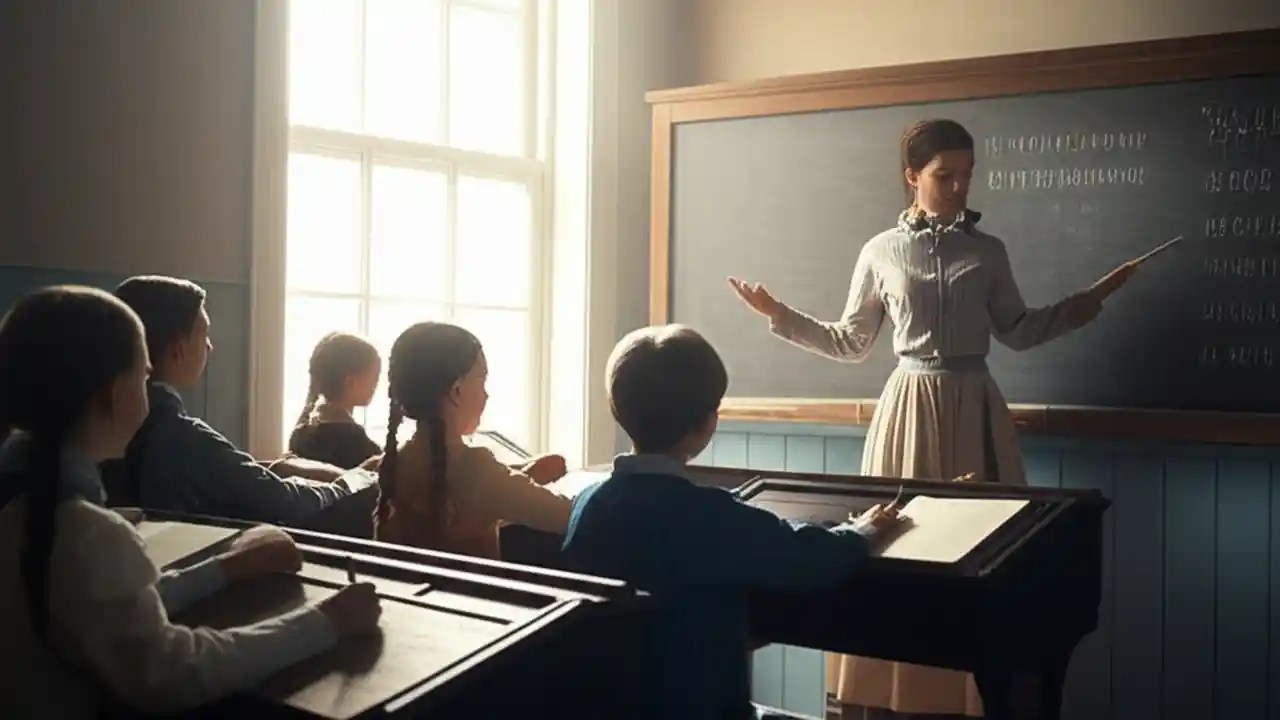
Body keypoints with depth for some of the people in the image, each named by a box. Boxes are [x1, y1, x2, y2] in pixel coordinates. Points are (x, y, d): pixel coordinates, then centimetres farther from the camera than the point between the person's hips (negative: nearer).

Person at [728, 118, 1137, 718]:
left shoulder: (988, 252, 6)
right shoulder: (880, 252, 4)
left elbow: (1019, 332, 14)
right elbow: (850, 343, 10)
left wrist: (1087, 301, 6)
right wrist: (779, 316, 2)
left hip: (973, 408, 1)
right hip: (910, 408, -1)